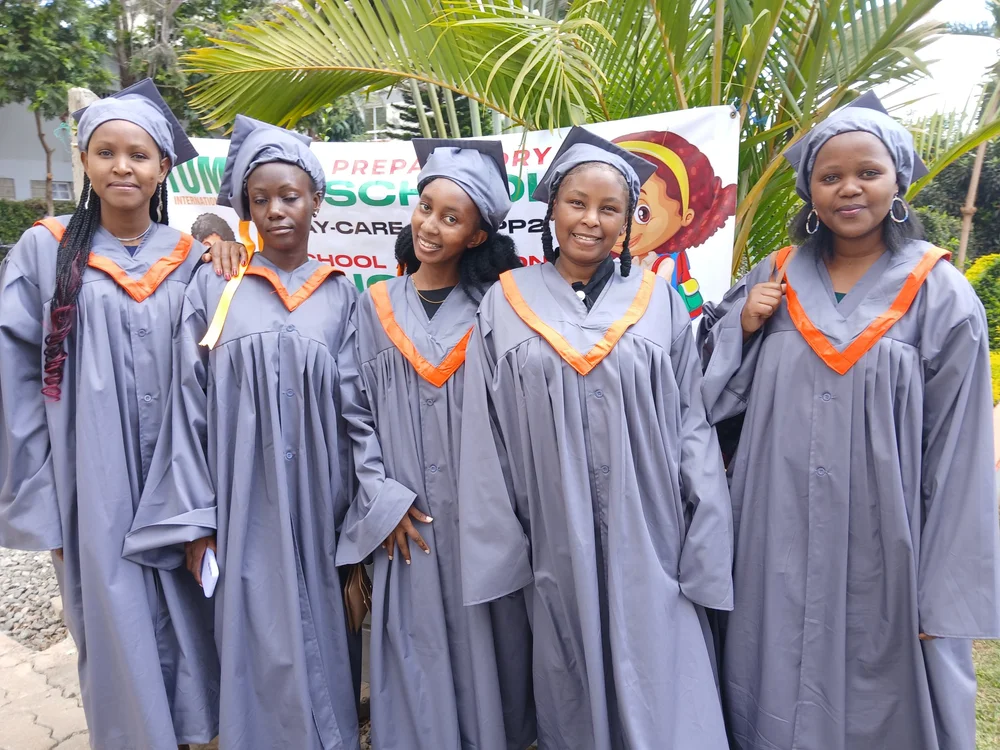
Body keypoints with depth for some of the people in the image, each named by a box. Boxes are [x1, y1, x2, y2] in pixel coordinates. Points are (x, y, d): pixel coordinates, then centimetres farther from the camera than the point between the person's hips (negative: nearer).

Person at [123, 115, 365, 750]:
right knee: (258, 653, 6)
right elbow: (191, 404, 0)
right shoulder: (214, 286, 2)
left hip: (319, 505, 1)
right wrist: (196, 519, -4)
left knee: (321, 645, 11)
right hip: (243, 507, -1)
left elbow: (355, 406, 4)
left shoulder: (342, 294, 5)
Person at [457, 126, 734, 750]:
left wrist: (705, 552, -3)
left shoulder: (659, 300, 3)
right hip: (556, 549, 1)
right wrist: (498, 549, -1)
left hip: (649, 545, 0)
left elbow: (693, 424, 2)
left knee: (663, 700, 6)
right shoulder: (506, 301, 2)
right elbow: (485, 436, 2)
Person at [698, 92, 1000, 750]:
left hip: (882, 544, -2)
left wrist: (945, 595, -6)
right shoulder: (774, 278, 4)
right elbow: (716, 396, 8)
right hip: (778, 540, 2)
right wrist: (743, 326, -10)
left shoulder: (941, 294, -4)